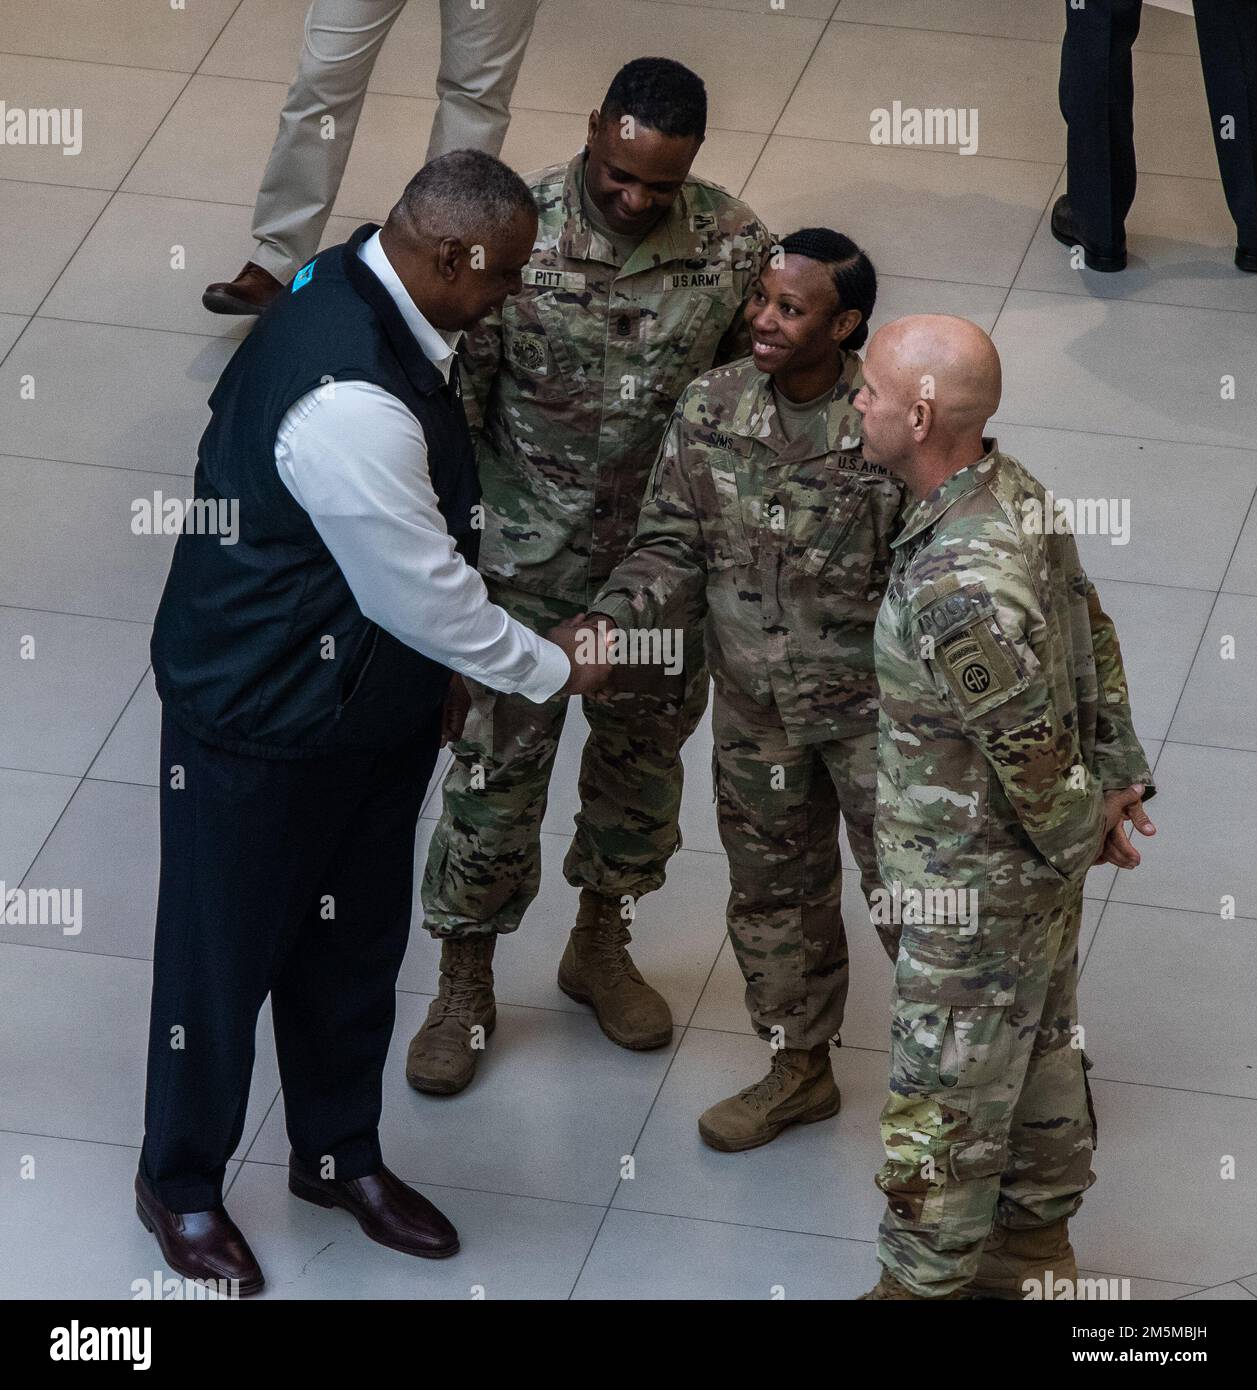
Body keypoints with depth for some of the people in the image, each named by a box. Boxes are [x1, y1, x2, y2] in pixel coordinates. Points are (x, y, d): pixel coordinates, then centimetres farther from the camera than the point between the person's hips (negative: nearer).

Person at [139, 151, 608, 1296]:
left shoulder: (363, 292, -4)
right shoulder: (348, 401, -36)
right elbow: (424, 598, -25)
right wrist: (554, 669, -10)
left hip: (375, 703, 9)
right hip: (265, 719, -9)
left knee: (357, 941, 23)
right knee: (228, 948, 12)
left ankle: (339, 1154, 43)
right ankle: (181, 1183, 33)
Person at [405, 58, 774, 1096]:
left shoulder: (735, 245, -13)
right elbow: (453, 400, -12)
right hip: (528, 566, -3)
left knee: (644, 757, 19)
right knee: (498, 770, 8)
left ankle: (602, 947, 43)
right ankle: (466, 988, 27)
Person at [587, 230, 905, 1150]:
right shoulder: (710, 409, -8)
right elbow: (674, 545, 0)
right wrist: (610, 622, -17)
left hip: (873, 704, -5)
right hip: (755, 705, 5)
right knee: (774, 895, 20)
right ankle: (799, 1068, 41)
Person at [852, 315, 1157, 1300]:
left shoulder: (957, 587, -36)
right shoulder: (1015, 490, -7)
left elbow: (1033, 752, -27)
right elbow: (1096, 637, 6)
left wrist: (1082, 829, -8)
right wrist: (1119, 781, 11)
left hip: (976, 888, -9)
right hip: (1043, 871, 9)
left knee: (943, 1105, 10)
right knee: (1041, 1049, 26)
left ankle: (926, 1282, 28)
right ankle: (1034, 1247, 45)